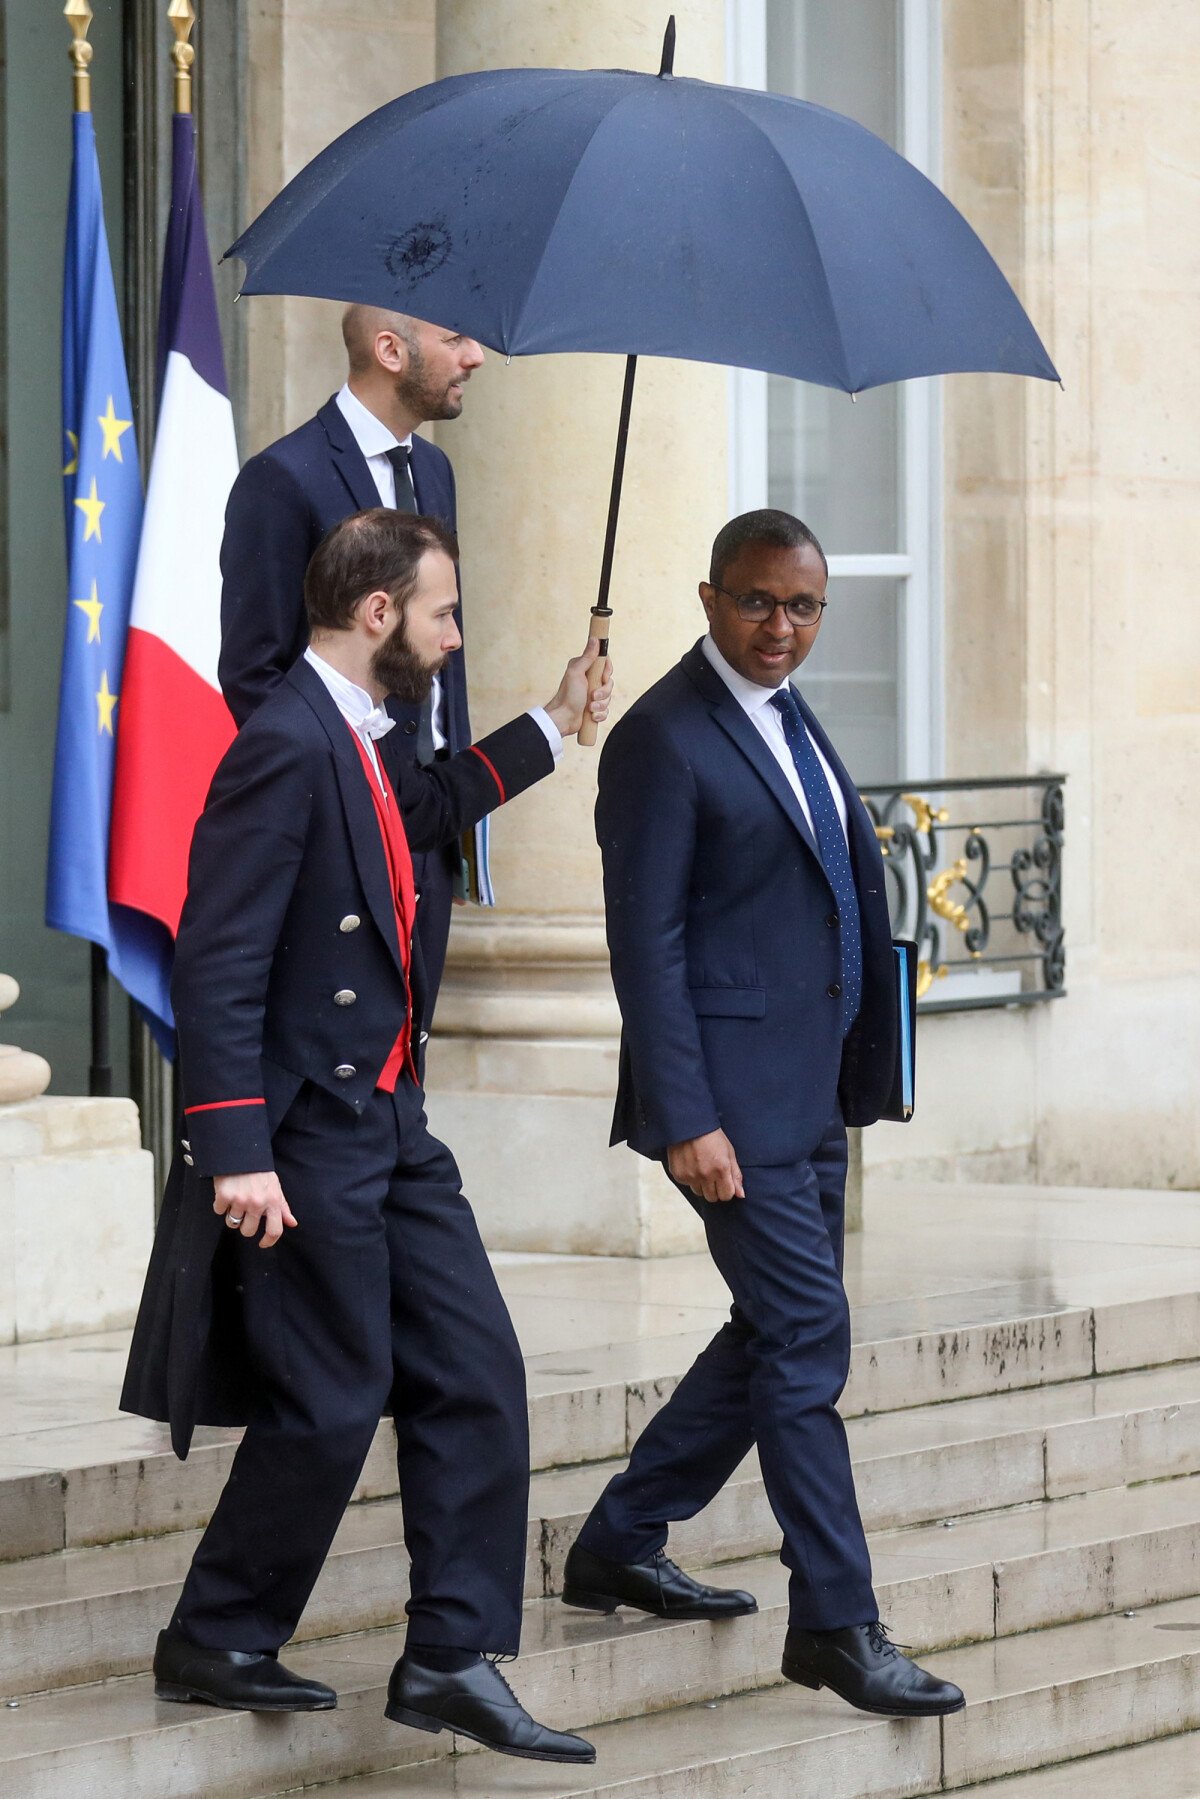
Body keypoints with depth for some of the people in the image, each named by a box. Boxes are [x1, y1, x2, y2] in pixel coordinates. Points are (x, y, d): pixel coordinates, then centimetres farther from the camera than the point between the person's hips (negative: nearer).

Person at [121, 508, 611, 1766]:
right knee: (332, 1403, -3)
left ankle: (452, 1660, 9)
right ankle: (213, 1647, 14)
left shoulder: (357, 744, 11)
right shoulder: (286, 746, -19)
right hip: (308, 1139, -10)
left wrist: (548, 729, 40)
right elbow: (218, 966, -22)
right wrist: (237, 1154, -26)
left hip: (389, 1122, 10)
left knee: (474, 1376, 5)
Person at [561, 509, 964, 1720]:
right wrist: (686, 1121, -20)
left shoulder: (788, 720, 15)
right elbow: (645, 939, -15)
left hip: (811, 1097, 9)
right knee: (804, 1341, -10)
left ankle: (618, 1549, 27)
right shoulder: (665, 738, -12)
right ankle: (836, 1625, -6)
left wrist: (854, 1083, 16)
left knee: (778, 1337, 15)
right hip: (733, 1095, -9)